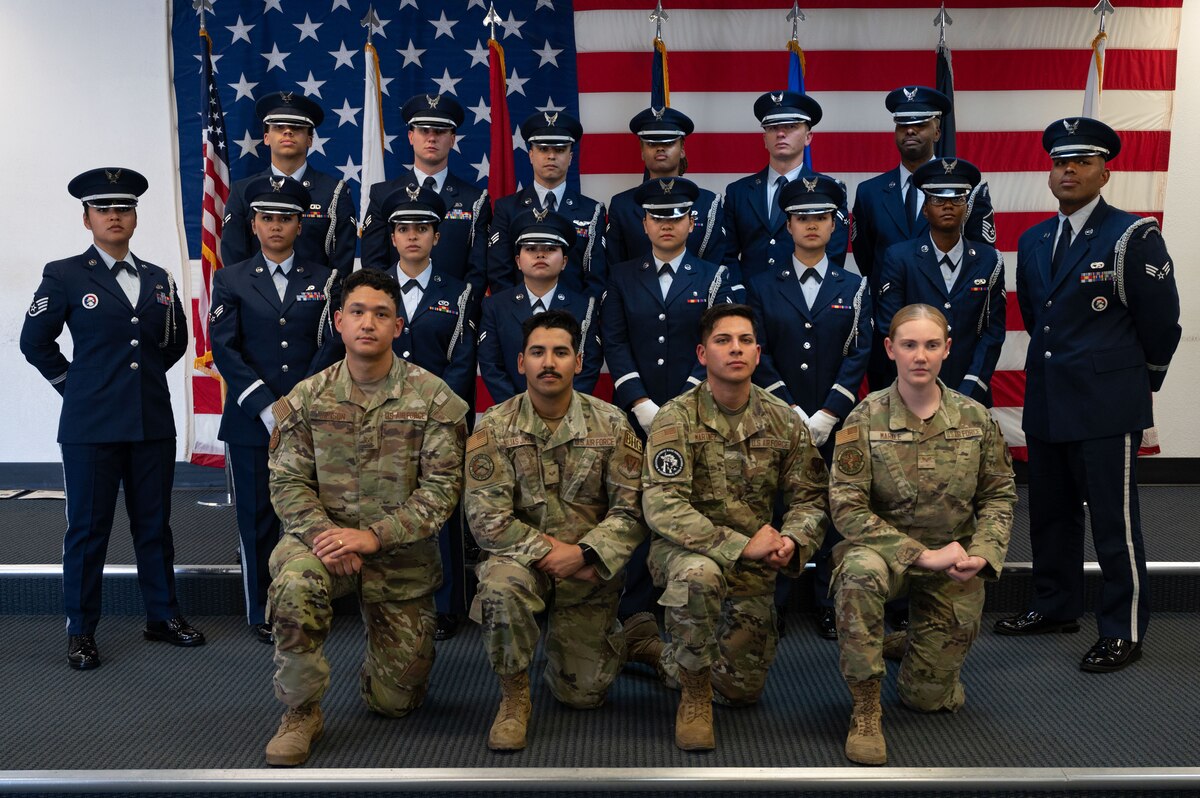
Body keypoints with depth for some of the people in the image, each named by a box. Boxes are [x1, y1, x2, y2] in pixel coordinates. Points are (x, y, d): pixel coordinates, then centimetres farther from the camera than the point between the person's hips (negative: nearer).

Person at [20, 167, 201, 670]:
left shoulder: (159, 279, 11)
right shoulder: (64, 275, -1)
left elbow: (176, 341, 23)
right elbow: (35, 341, 3)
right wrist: (73, 383, 4)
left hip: (153, 422, 4)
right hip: (91, 424, -4)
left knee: (155, 524, 11)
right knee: (87, 528, 3)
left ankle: (162, 616, 23)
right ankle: (80, 632, 14)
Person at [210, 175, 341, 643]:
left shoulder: (324, 280, 9)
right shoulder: (231, 280, 8)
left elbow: (331, 346, 1)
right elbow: (224, 349, -2)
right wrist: (267, 408, -11)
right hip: (251, 422, 0)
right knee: (257, 518, 4)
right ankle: (262, 613, 16)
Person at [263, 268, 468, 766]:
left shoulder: (433, 399, -8)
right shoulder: (307, 398, -1)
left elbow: (441, 487, -12)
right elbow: (287, 481, -4)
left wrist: (374, 536, -22)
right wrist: (323, 532, -23)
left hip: (401, 555, 0)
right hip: (325, 538, 1)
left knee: (394, 702, 6)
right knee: (293, 585, -36)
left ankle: (402, 649, 44)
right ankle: (301, 712, -13)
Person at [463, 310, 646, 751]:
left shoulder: (611, 424, -4)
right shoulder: (494, 426, -8)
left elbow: (631, 508, -8)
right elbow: (485, 516, -13)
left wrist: (581, 554, -21)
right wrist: (546, 551, -21)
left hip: (589, 570, 1)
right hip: (520, 557, -1)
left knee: (582, 694, 2)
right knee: (501, 586, -37)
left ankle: (603, 636, 38)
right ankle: (513, 695, -12)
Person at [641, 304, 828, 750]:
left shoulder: (785, 422, -3)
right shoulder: (677, 419, -16)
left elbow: (810, 499, 1)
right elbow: (662, 507, -25)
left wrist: (792, 541, -22)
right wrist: (741, 545, -31)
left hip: (753, 566, 4)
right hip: (685, 548, -4)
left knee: (743, 691, 7)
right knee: (698, 574, -41)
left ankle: (673, 662, 41)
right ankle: (693, 695, -15)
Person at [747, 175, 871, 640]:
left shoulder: (854, 288, 9)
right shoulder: (763, 287, 7)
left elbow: (859, 354, 0)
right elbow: (759, 356, 0)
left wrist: (827, 414, -11)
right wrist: (792, 412, -11)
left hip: (837, 423, 1)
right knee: (775, 510, 1)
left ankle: (829, 606, 17)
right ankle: (771, 605, 12)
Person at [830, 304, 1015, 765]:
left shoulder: (976, 419, -3)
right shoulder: (865, 419, -12)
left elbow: (999, 494, 6)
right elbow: (846, 506, -16)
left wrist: (983, 554, -12)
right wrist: (922, 555, -22)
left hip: (955, 566, 2)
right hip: (886, 548, -2)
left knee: (929, 699, 3)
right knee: (861, 571, -40)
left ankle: (912, 645, 42)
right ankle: (865, 710, -21)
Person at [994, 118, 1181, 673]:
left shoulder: (1133, 237, -9)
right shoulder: (1034, 240, 11)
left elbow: (1161, 324, -3)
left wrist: (1140, 382, 7)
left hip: (1107, 405, -6)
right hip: (1046, 401, 7)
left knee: (1114, 520, 0)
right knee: (1050, 513, 16)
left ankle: (1124, 630, 13)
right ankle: (1055, 607, 31)